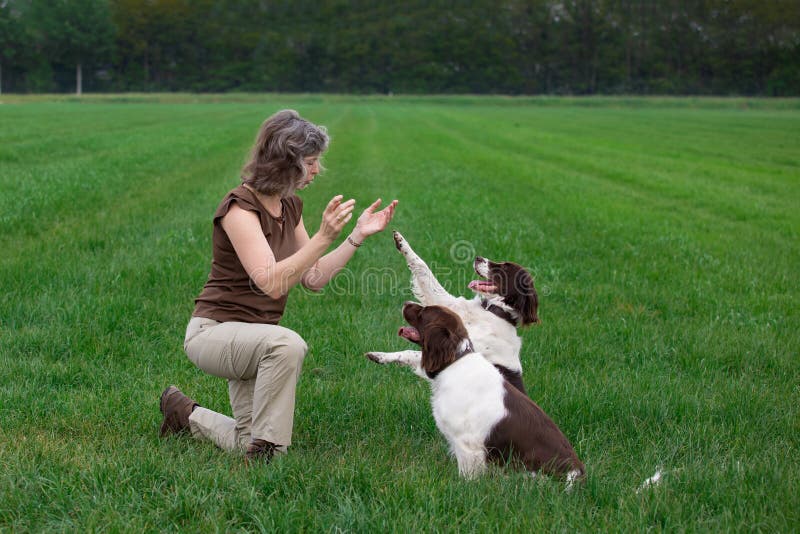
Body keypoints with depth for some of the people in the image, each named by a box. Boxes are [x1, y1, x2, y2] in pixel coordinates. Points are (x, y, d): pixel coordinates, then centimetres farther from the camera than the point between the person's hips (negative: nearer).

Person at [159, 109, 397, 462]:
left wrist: (358, 235, 0)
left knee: (252, 445, 4)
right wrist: (323, 237, -38)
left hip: (253, 337, 8)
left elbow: (313, 278, 5)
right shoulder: (240, 207, -20)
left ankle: (187, 415, 30)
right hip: (214, 330, -8)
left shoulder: (290, 206, 5)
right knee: (288, 344, -38)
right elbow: (272, 283, -31)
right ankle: (264, 452, -24)